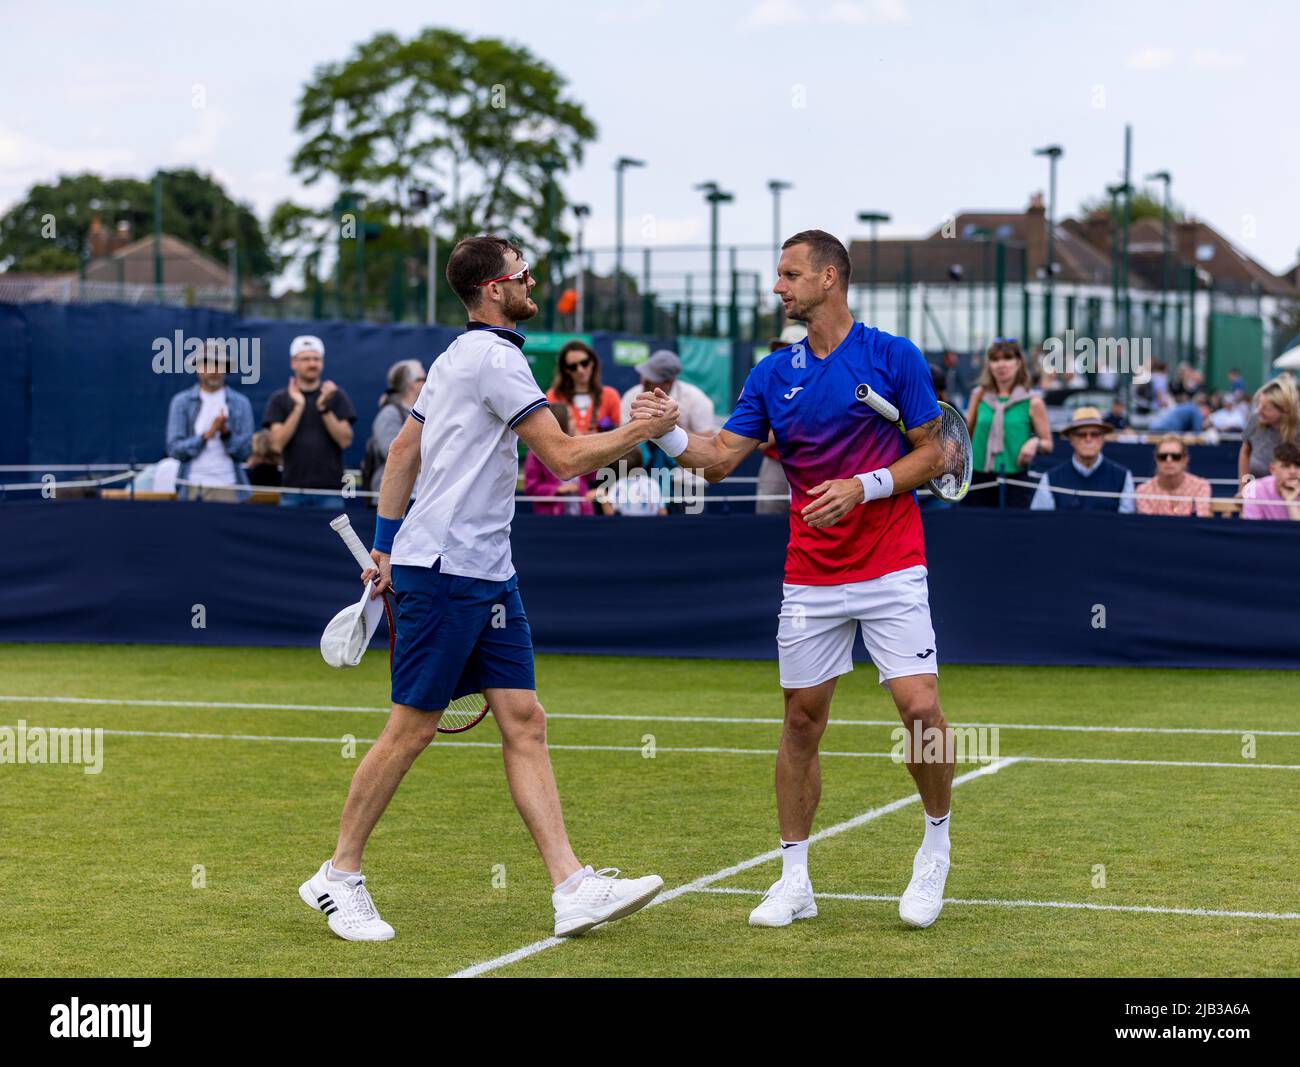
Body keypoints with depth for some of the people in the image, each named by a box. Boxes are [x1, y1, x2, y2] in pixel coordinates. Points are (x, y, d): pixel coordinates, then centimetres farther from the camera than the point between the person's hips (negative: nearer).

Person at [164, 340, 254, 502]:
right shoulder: (181, 402, 7)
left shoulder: (240, 403, 8)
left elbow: (244, 452, 4)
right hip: (192, 487, 0)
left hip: (227, 488, 0)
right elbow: (174, 449, -1)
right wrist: (206, 435, -14)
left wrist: (226, 432, -14)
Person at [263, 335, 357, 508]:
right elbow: (277, 444, -4)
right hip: (293, 488, 0)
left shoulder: (336, 396, 8)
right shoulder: (279, 400, 8)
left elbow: (345, 440, -1)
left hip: (329, 488, 0)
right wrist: (298, 407, -10)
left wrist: (324, 408, -12)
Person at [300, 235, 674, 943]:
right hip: (442, 567, -10)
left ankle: (571, 888, -5)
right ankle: (338, 876, 11)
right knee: (411, 728, -2)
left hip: (488, 576, 10)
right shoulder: (495, 358, -13)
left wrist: (385, 543, 24)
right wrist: (642, 431, -4)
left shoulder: (457, 357, 16)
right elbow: (566, 458, -16)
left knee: (524, 723, 0)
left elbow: (402, 450, 22)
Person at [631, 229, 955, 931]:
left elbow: (932, 456, -1)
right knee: (802, 720, 5)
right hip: (810, 578, 4)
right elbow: (721, 457, 4)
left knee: (920, 709, -13)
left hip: (891, 570, -3)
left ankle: (936, 841, 12)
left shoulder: (895, 357, -3)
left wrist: (863, 487, -15)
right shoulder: (774, 374, 8)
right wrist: (668, 434, -14)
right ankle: (794, 880, 14)